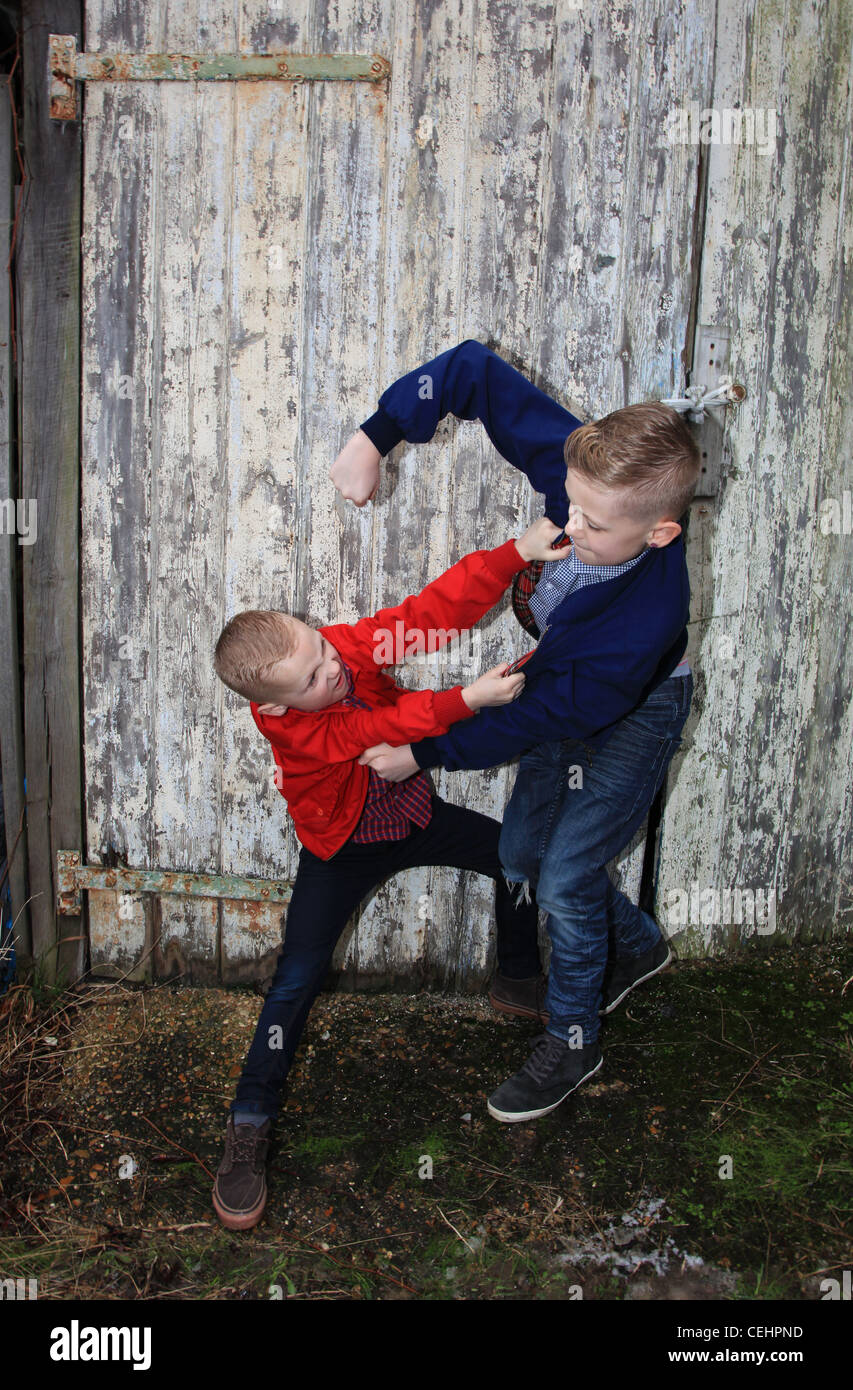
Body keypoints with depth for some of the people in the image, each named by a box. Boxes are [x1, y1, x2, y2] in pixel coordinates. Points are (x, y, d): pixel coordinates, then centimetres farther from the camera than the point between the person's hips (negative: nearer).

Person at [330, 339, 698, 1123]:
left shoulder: (649, 614, -42)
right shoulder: (584, 466, -30)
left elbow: (550, 715, -31)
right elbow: (476, 370, -23)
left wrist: (425, 753, -26)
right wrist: (377, 436, -32)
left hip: (634, 715, -7)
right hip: (563, 683, 7)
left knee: (565, 879, -5)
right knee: (521, 856, 14)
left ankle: (572, 1041, 21)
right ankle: (636, 947, 41)